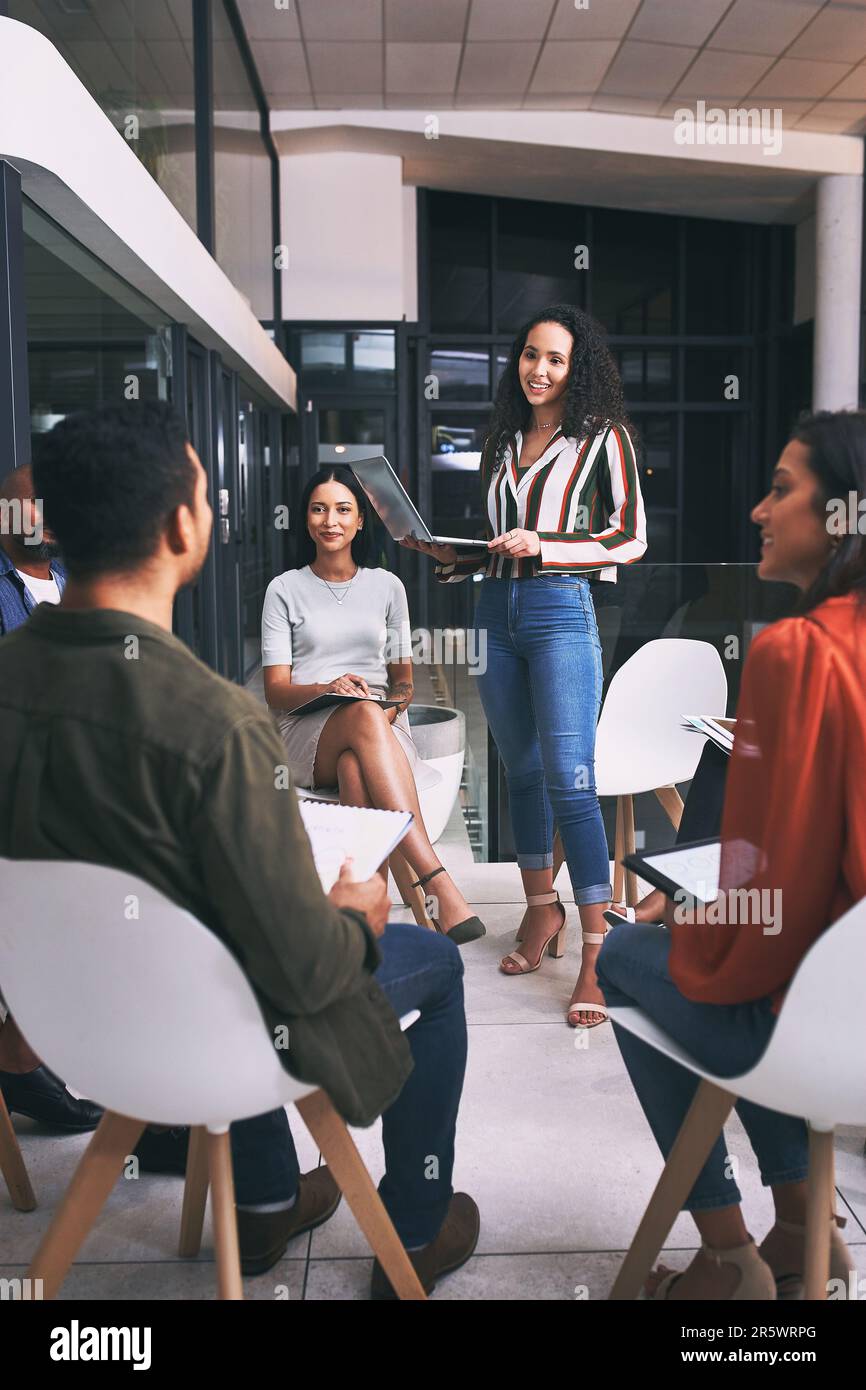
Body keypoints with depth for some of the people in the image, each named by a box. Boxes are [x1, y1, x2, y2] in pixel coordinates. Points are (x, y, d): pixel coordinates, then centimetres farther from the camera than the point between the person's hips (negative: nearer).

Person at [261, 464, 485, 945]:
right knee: (365, 715, -39)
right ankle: (443, 888, -50)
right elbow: (276, 691, 3)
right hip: (309, 732, -1)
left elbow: (403, 680, 18)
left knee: (356, 767, -39)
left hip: (382, 728, 2)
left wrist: (393, 705, -7)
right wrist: (328, 688, -18)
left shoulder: (386, 586, 17)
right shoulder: (285, 589, 11)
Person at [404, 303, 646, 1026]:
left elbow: (631, 538, -4)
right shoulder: (502, 440, 17)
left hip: (560, 612, -6)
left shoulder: (602, 436, 1)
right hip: (497, 612, 6)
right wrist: (446, 552, 6)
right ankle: (542, 911, 25)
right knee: (522, 772, 11)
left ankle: (597, 950, -6)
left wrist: (545, 548, -15)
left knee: (569, 780, -11)